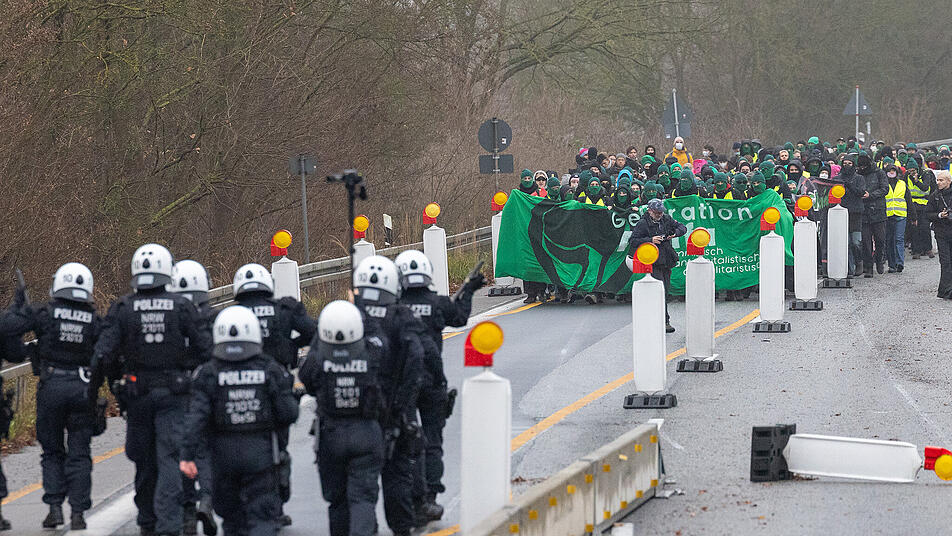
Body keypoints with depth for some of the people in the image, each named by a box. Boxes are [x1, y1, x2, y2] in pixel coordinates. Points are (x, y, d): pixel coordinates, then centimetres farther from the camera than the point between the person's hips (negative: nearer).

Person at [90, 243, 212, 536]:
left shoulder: (123, 309, -4)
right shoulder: (181, 307, -5)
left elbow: (104, 352, -9)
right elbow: (205, 347, -4)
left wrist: (93, 387, 2)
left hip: (137, 392, 2)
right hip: (173, 392, -2)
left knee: (144, 460, 15)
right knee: (170, 459, -4)